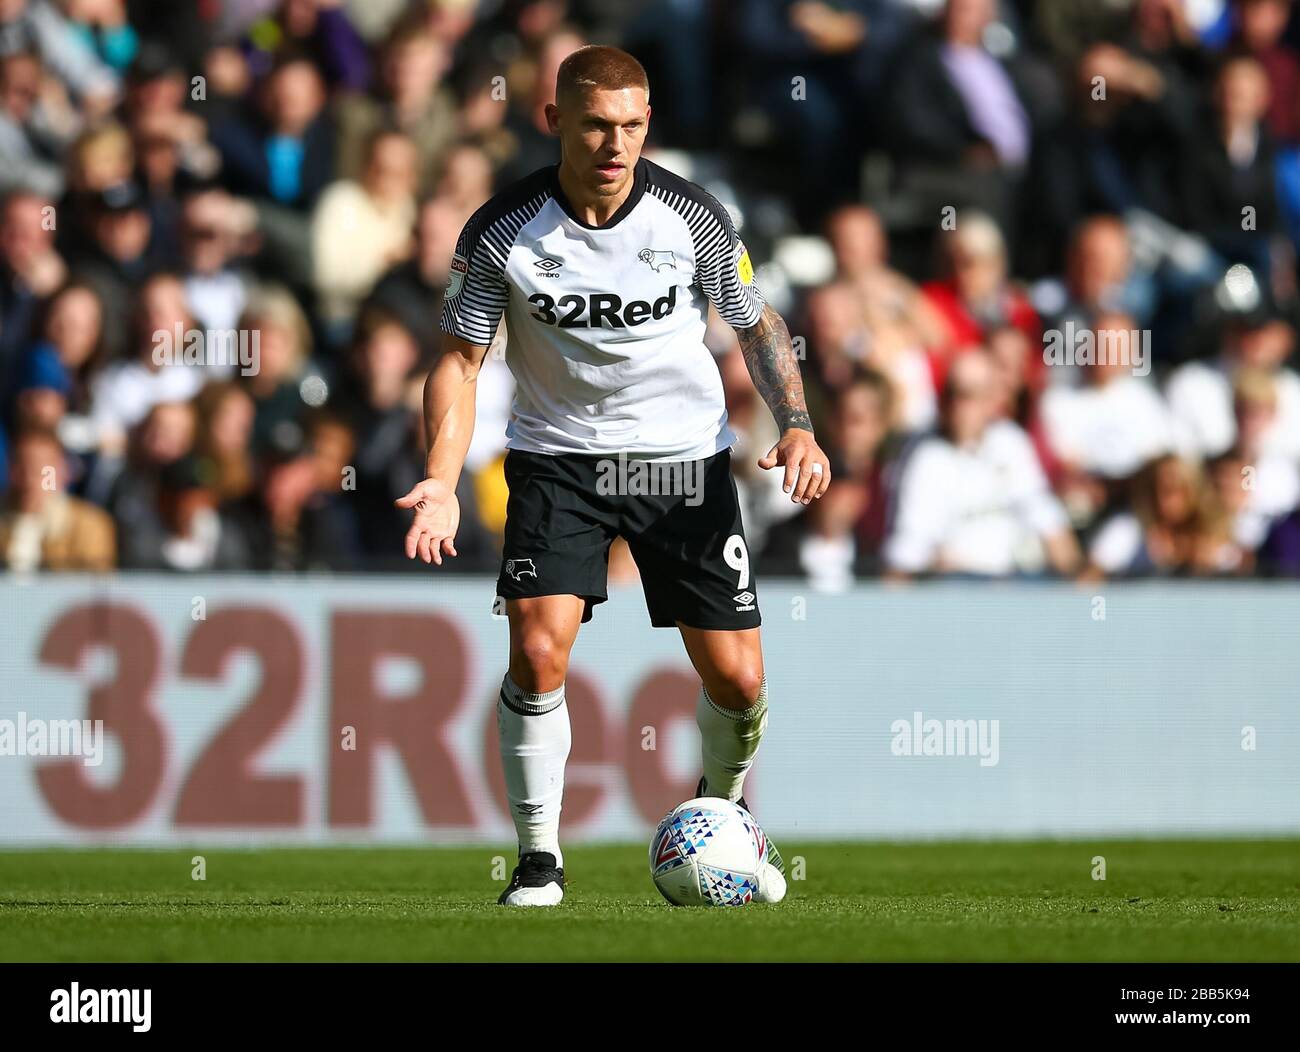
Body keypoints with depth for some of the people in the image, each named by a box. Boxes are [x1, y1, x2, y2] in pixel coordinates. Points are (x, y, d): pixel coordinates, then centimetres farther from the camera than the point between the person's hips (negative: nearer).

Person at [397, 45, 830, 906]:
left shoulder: (694, 218, -10)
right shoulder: (502, 231, -13)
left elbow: (759, 324, 4)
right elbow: (461, 358, -6)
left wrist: (797, 427, -11)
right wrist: (442, 481, -19)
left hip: (685, 455, 1)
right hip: (558, 455, -1)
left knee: (738, 680, -2)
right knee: (539, 649, -21)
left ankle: (721, 810, 32)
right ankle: (540, 860, -4)